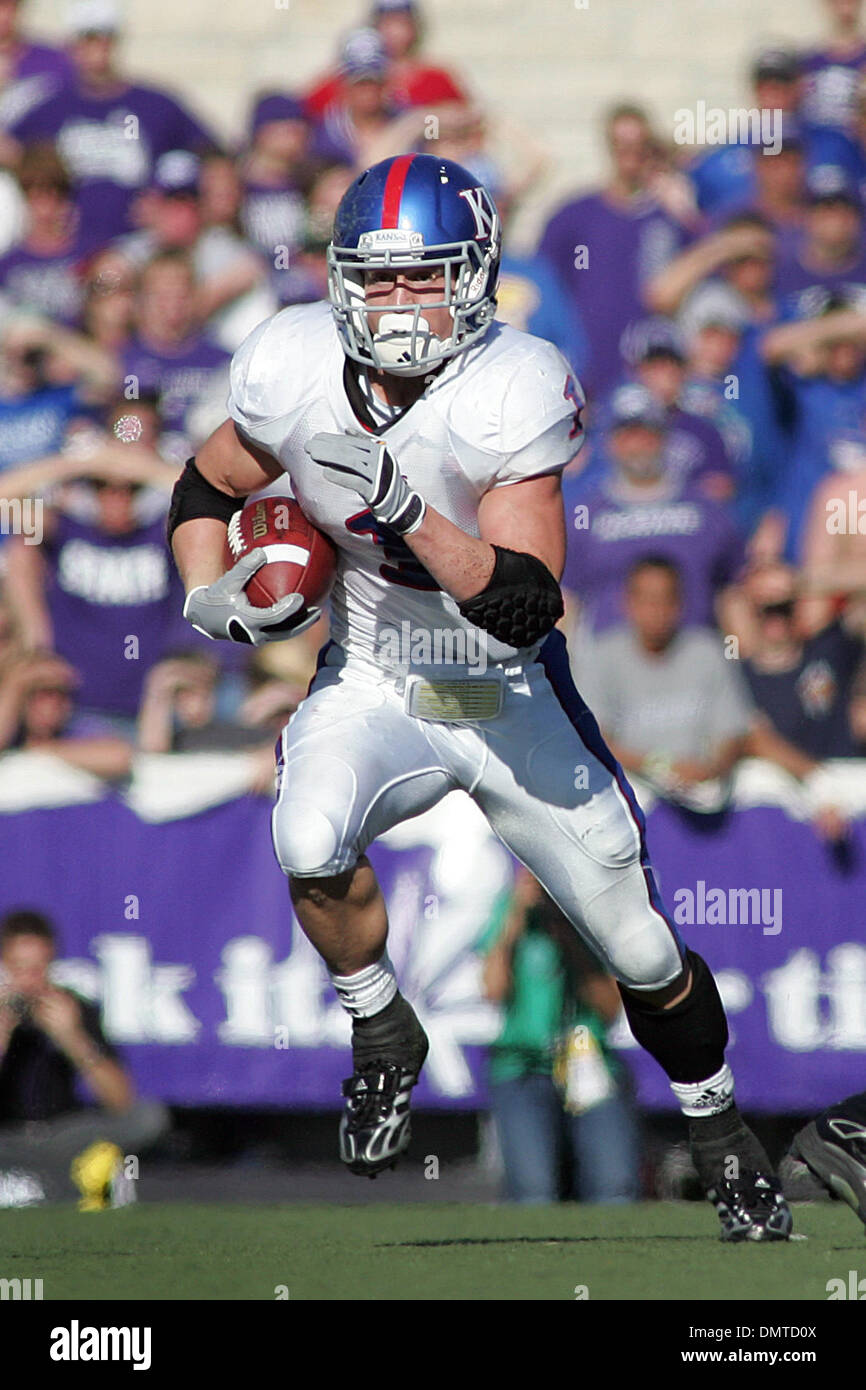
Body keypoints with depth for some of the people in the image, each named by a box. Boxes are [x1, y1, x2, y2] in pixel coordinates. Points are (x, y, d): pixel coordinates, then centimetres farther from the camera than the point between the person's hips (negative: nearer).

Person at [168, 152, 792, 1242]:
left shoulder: (513, 393, -26)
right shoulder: (297, 374, -15)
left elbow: (526, 605, -32)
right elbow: (205, 489, 5)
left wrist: (408, 516, -45)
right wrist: (209, 595, -13)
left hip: (515, 701, -2)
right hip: (373, 687, 2)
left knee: (640, 953, 4)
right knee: (310, 844, -31)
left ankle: (718, 1131, 34)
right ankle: (383, 1037, -1)